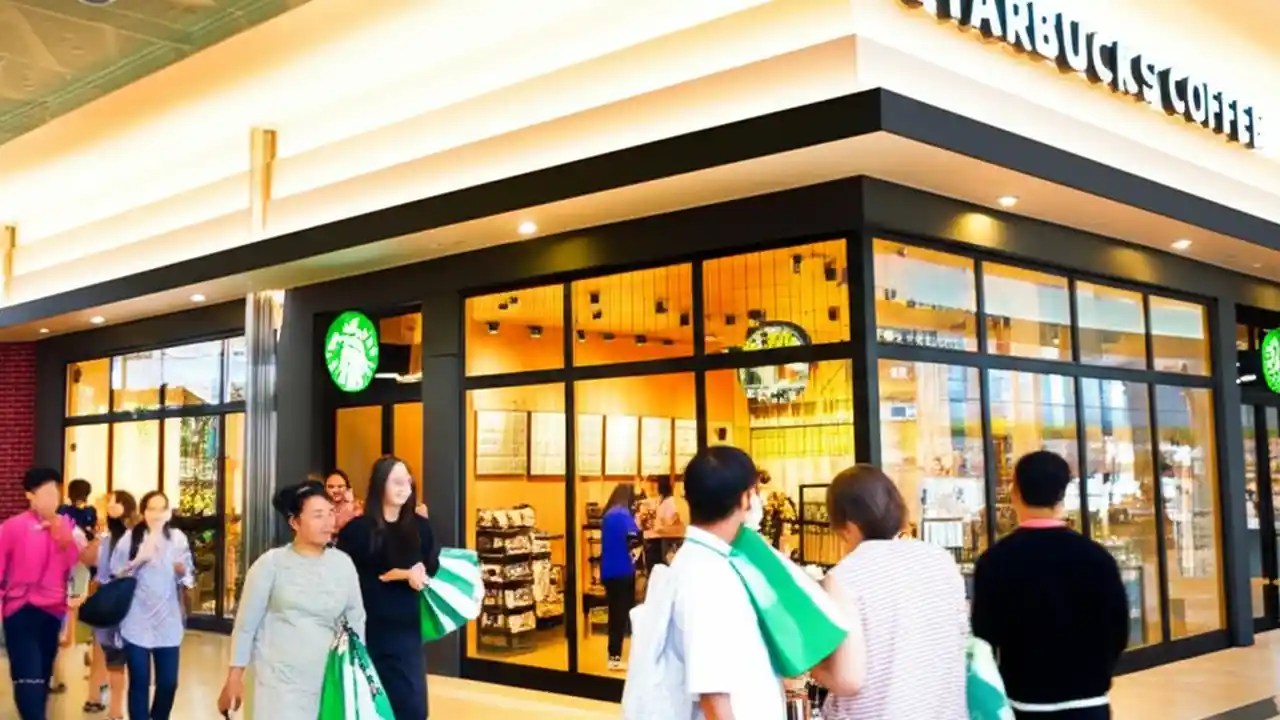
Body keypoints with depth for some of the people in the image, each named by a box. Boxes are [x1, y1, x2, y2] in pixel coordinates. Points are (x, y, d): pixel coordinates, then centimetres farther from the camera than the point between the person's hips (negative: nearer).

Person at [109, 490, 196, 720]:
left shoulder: (178, 538, 4)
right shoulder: (130, 538, 0)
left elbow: (187, 579, 8)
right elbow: (115, 576, -1)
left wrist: (182, 570, -14)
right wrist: (138, 561, -16)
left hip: (168, 623, 2)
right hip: (136, 623, -2)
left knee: (168, 682, 4)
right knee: (139, 683, 1)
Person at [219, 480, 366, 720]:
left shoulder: (343, 563, 3)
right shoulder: (271, 563, -5)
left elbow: (356, 621, 10)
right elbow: (246, 624, 0)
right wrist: (234, 678, 0)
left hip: (330, 681, 3)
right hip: (280, 681, -3)